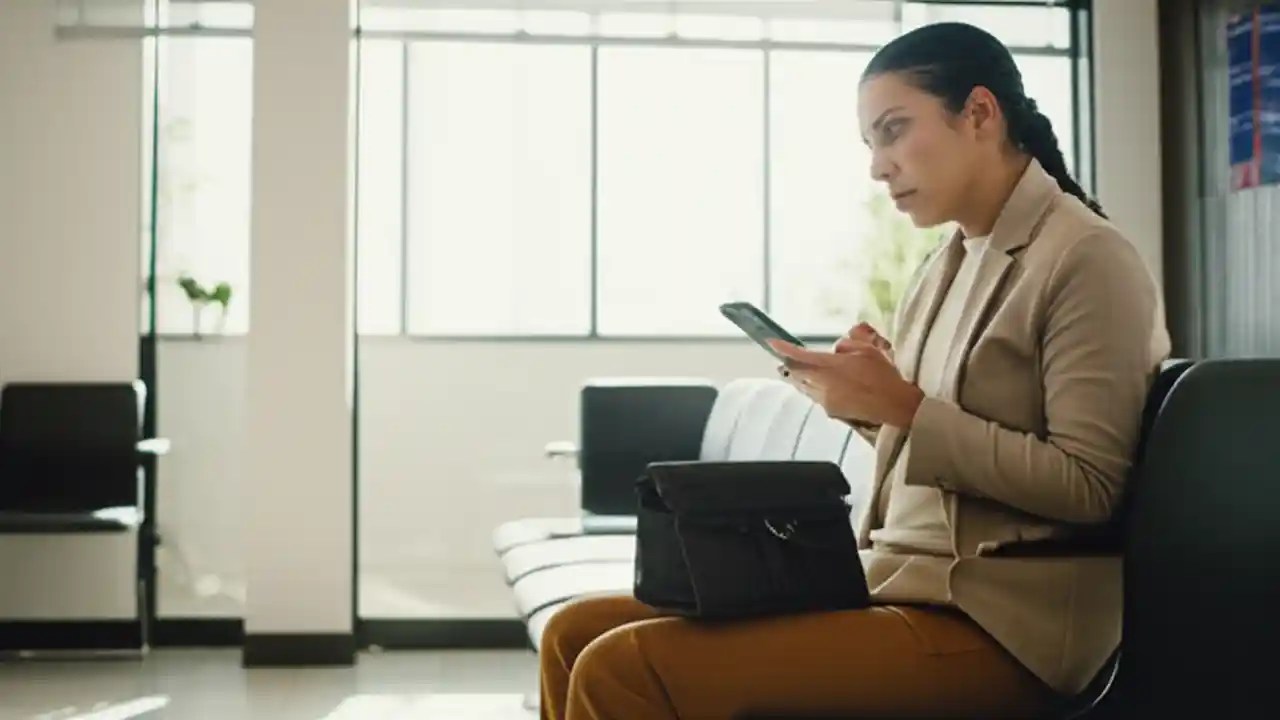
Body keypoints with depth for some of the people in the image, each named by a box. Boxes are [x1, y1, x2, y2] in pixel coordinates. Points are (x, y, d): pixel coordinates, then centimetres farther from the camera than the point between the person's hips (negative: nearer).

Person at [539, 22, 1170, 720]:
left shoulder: (1089, 258, -8)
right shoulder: (946, 266, 16)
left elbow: (1086, 487, -15)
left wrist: (904, 408, -17)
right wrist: (871, 395, -1)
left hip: (991, 620, -8)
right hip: (889, 579, 8)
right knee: (577, 635, 0)